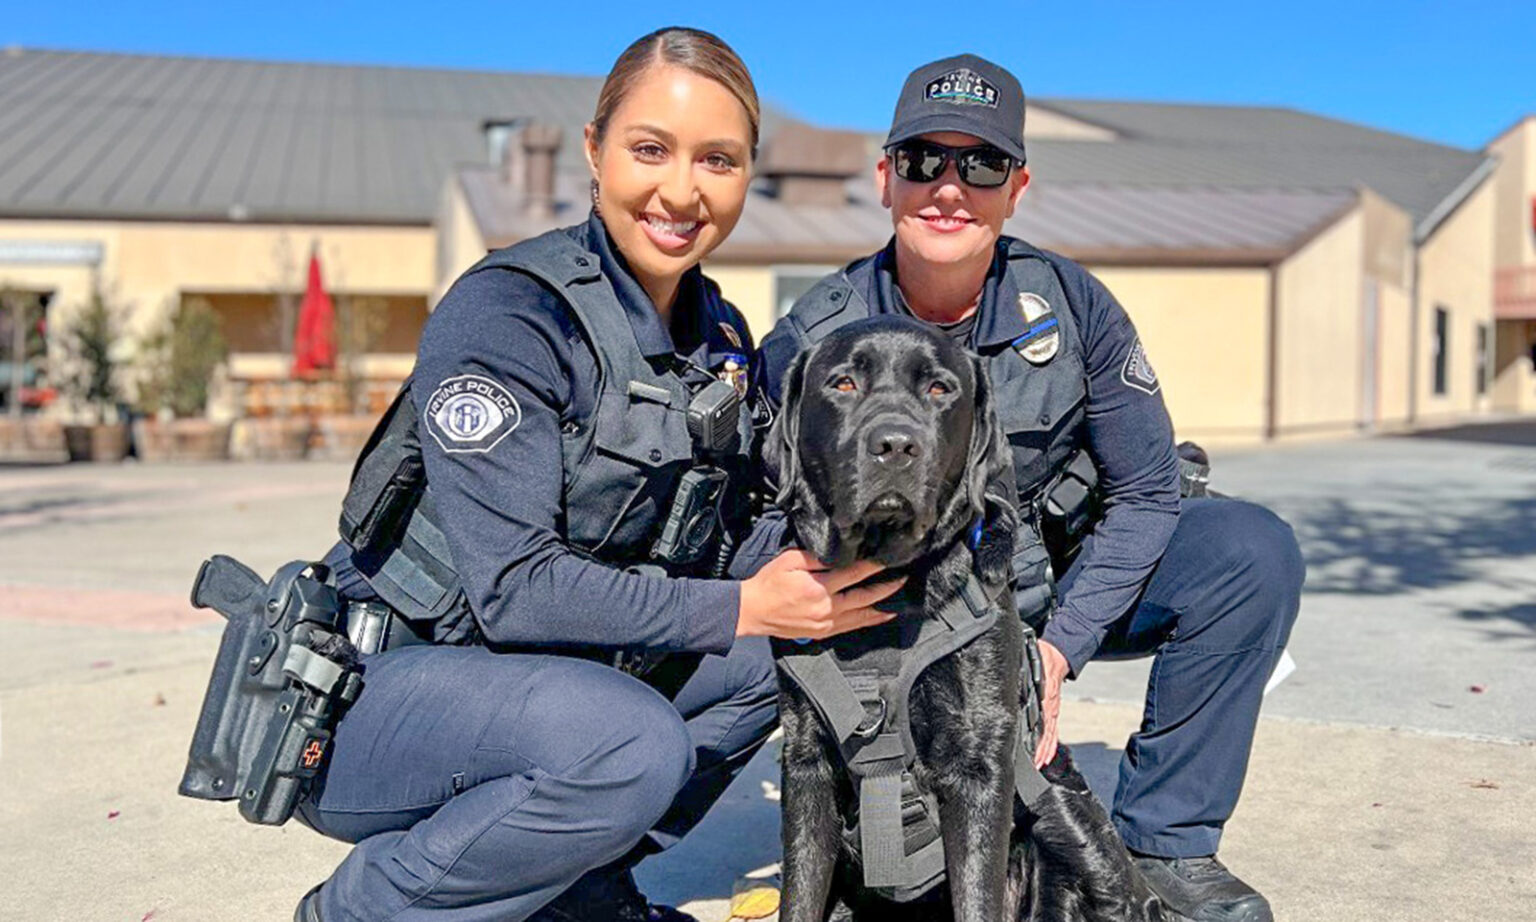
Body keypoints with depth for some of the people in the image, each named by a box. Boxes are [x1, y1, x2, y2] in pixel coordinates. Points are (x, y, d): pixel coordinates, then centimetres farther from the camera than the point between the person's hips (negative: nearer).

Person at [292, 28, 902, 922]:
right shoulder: (503, 313, -21)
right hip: (374, 689, -8)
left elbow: (722, 539, 8)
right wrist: (743, 608, -23)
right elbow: (513, 587, -24)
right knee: (630, 745, -32)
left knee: (773, 656, 0)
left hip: (544, 671, 8)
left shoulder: (718, 334, 4)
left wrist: (834, 554, -12)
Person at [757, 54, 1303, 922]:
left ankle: (1163, 842, -9)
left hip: (1063, 591, 2)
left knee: (1253, 550, -22)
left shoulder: (1069, 303, -12)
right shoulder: (810, 343, -14)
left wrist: (1054, 654, -20)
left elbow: (1145, 492, -9)